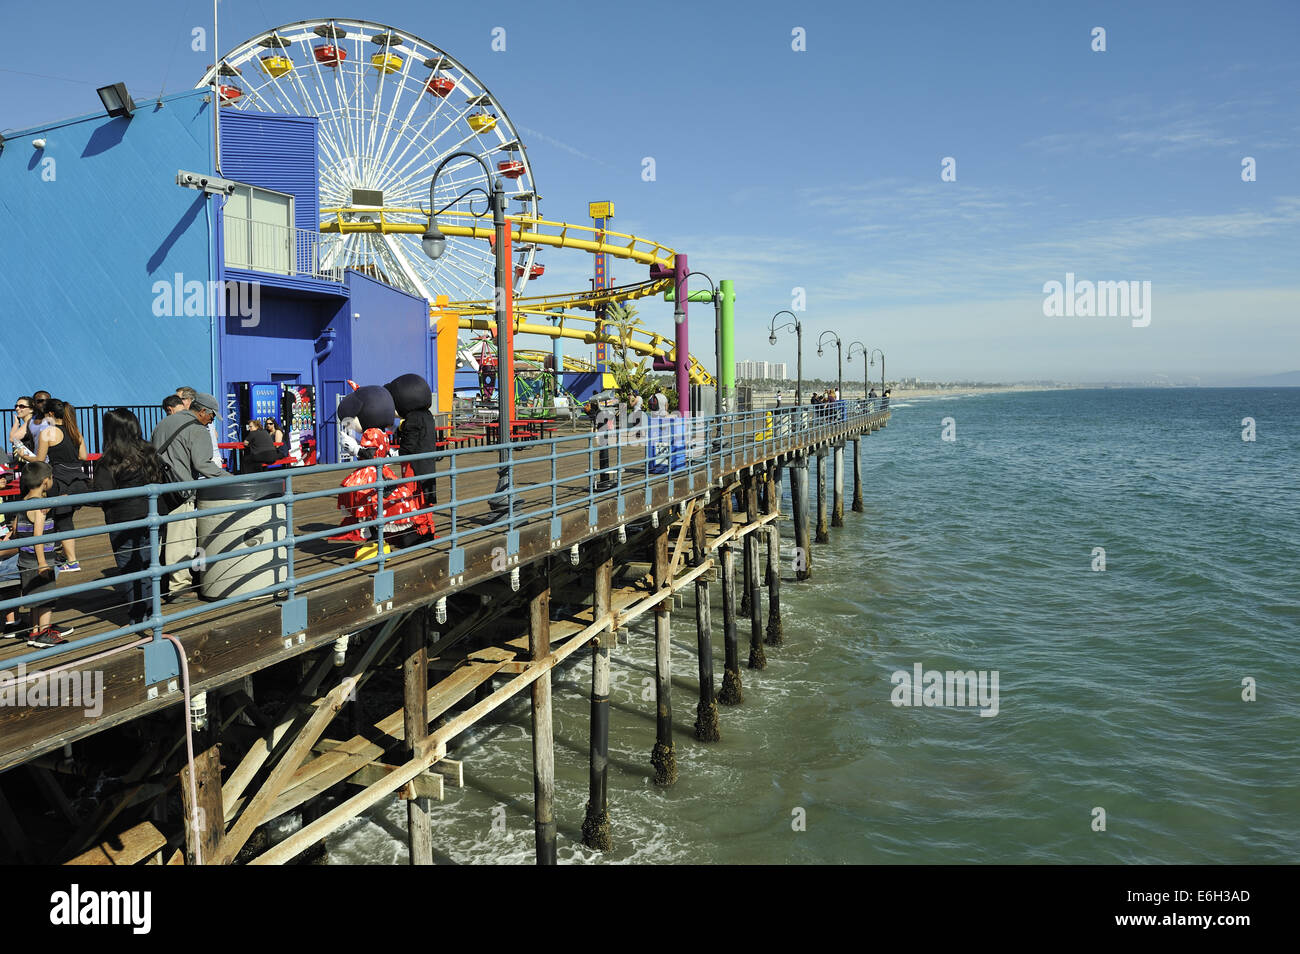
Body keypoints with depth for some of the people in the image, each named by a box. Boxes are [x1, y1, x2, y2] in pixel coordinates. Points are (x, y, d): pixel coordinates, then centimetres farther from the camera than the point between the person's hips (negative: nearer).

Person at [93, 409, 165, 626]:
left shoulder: (110, 461, -14)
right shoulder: (149, 453, 5)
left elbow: (101, 493, -19)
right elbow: (161, 482, 10)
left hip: (123, 521, -5)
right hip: (150, 518, 5)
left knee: (128, 568, 5)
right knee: (147, 565, 15)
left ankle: (137, 617, 10)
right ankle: (150, 612, 19)